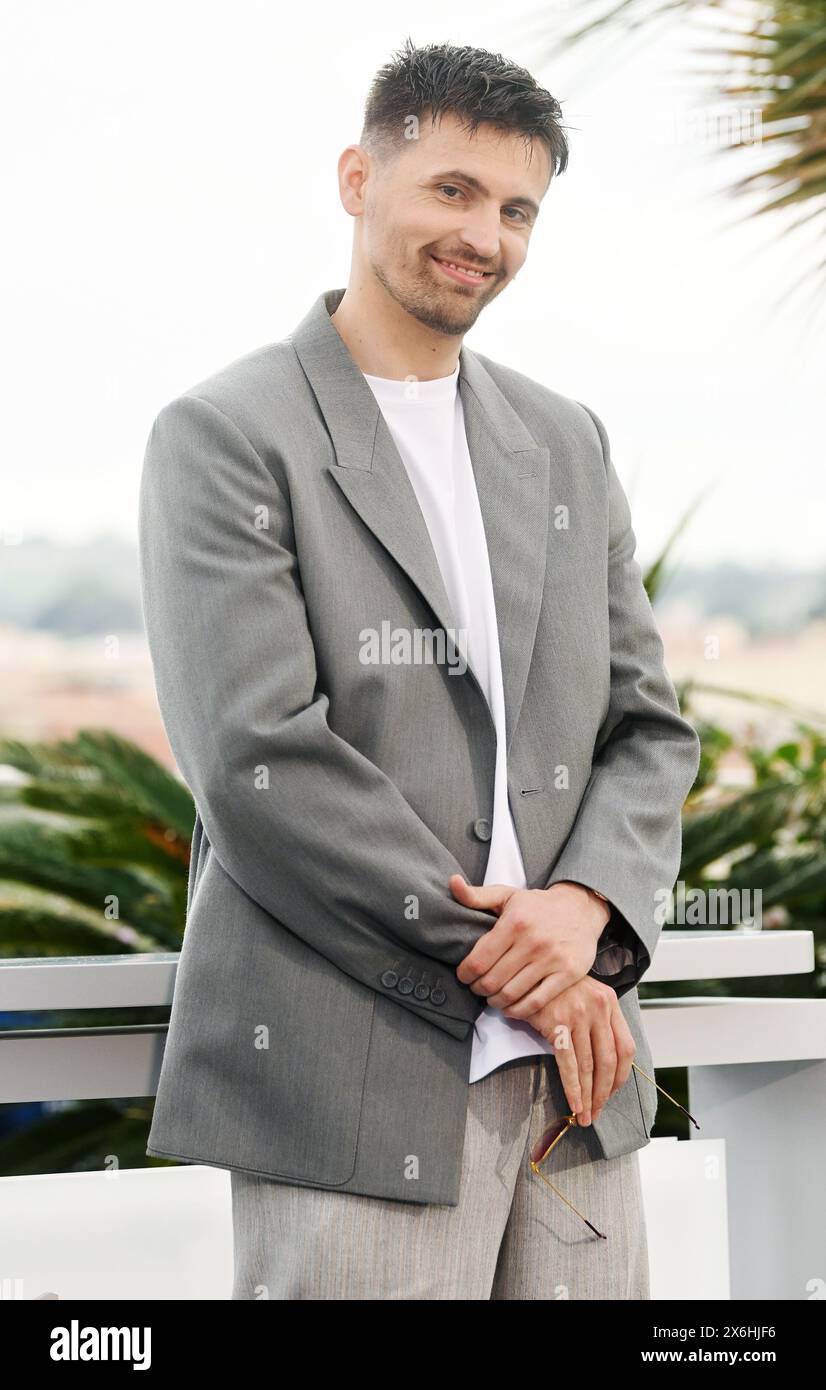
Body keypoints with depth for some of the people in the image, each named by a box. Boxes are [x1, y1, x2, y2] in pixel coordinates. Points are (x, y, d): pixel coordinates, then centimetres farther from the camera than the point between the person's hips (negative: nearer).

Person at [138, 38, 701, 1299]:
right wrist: (506, 968, -12)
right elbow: (255, 758, -13)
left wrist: (586, 907, -8)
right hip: (351, 1088, -5)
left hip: (574, 1083, 6)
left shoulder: (568, 443, 16)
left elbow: (649, 725, 13)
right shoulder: (225, 436, -3)